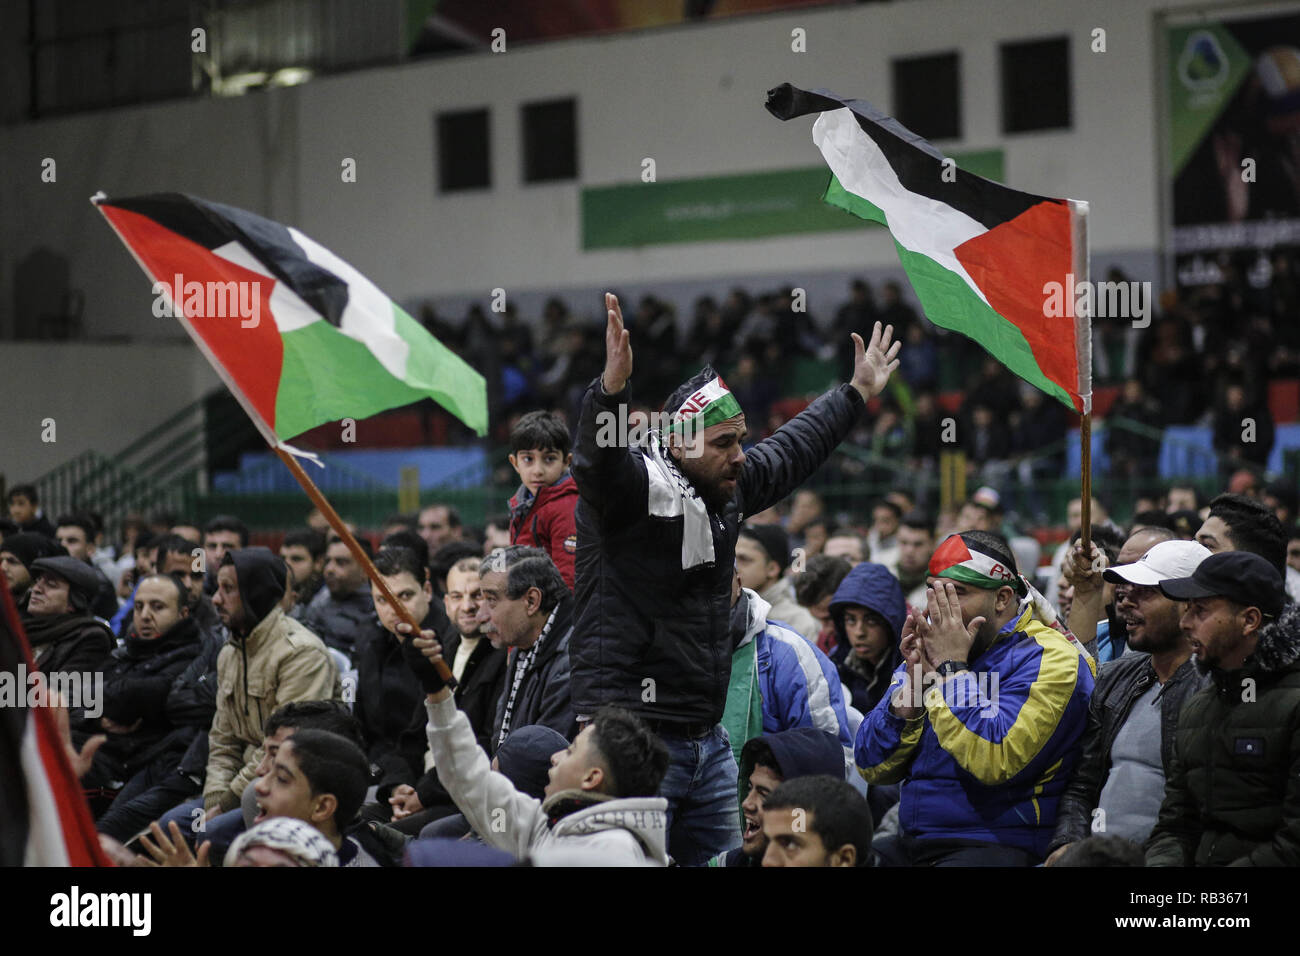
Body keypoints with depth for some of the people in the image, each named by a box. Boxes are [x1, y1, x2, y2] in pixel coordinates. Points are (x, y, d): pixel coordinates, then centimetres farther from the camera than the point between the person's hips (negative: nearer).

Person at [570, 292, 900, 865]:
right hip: (631, 742, -8)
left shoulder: (728, 491, 14)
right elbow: (598, 457, -33)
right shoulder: (630, 486, -11)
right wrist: (611, 387, -51)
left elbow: (793, 450, 30)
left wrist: (857, 394, 40)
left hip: (709, 743, 9)